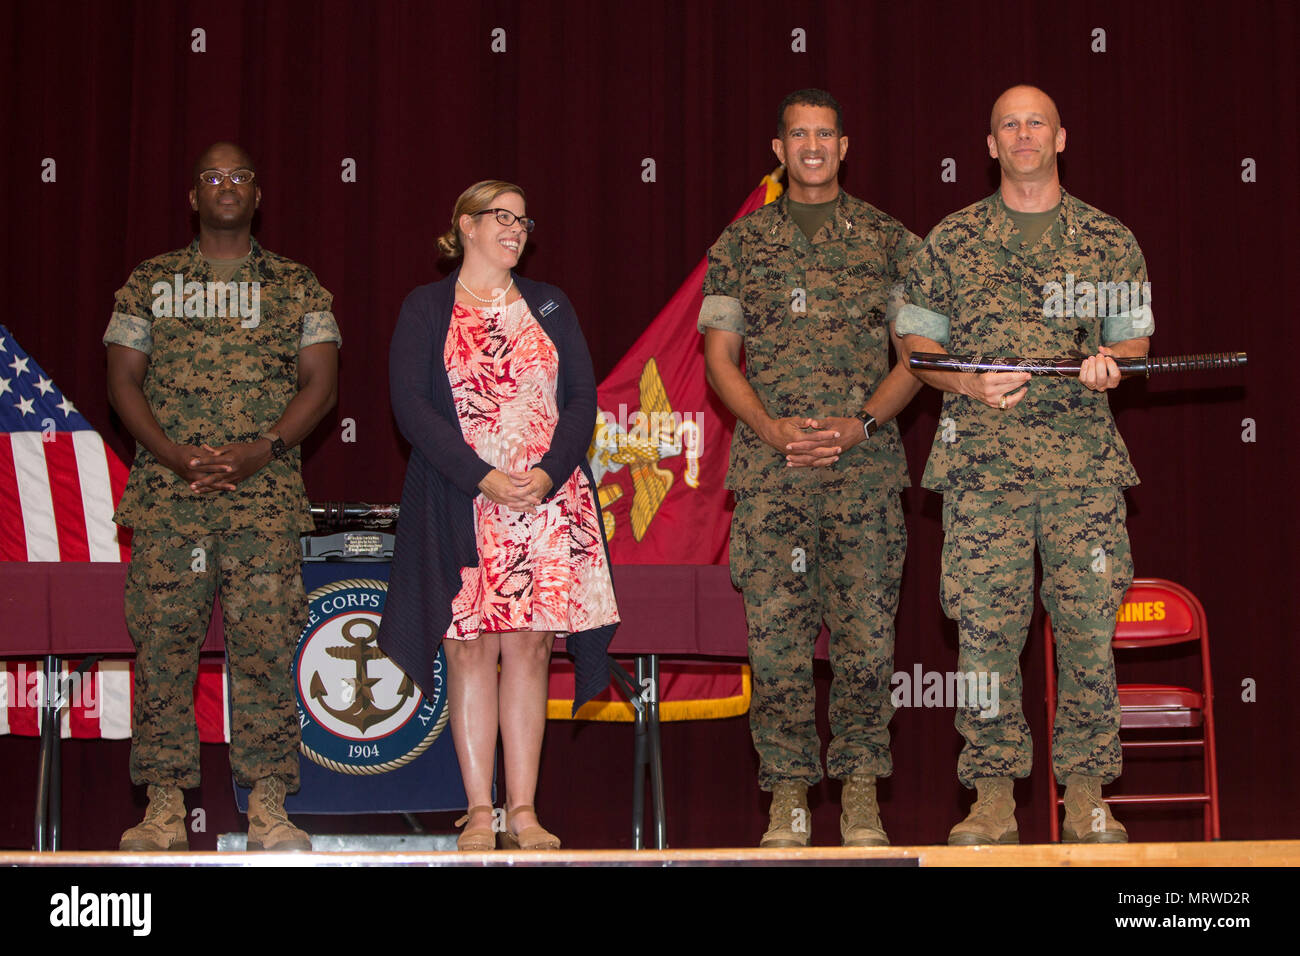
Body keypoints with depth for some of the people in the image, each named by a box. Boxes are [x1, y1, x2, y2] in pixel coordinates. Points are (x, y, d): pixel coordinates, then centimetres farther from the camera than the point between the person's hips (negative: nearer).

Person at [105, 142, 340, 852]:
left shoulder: (296, 285, 12)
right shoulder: (149, 281, 13)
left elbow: (320, 381, 4)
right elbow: (123, 377, 8)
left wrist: (259, 450, -10)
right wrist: (173, 454, -8)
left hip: (265, 494, -1)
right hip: (167, 494, 1)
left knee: (265, 643, -6)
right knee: (164, 643, -2)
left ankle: (267, 805, 0)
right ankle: (165, 804, 4)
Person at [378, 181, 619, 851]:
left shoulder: (549, 306, 16)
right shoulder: (426, 309, 7)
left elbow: (582, 397, 8)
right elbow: (410, 405, -4)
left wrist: (549, 473, -9)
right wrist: (482, 477, -14)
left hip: (548, 497, 2)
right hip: (461, 504, -2)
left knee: (530, 645, 0)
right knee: (472, 644, -4)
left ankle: (522, 811, 4)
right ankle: (479, 812, 2)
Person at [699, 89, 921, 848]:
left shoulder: (889, 240, 11)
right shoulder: (742, 243, 12)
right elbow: (720, 356, 8)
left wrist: (859, 423, -8)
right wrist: (773, 428, -8)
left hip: (865, 465, 0)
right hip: (770, 469, 0)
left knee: (866, 634, -2)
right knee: (776, 633, -3)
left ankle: (862, 792, 8)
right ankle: (789, 794, 5)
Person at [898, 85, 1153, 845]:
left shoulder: (1110, 242, 12)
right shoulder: (953, 241, 11)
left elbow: (1136, 338, 15)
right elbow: (917, 343, 11)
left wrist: (1111, 363, -8)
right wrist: (971, 384, -8)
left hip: (1085, 461, 1)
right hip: (982, 463, 0)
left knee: (1089, 626, -2)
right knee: (985, 627, -4)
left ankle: (1087, 795, 8)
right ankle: (994, 798, 5)